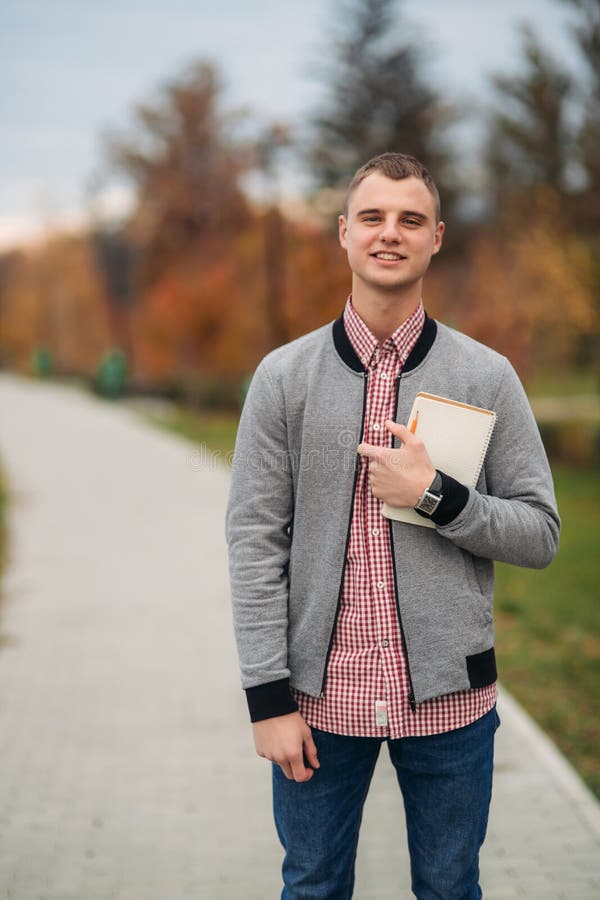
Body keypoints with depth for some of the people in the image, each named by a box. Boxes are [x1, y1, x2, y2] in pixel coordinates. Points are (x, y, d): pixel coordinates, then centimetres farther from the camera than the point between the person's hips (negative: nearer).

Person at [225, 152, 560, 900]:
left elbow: (540, 533, 0)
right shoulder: (284, 376, -1)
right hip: (321, 695, 0)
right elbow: (254, 542, -3)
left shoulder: (487, 377, 0)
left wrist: (437, 497, -16)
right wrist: (268, 697, -8)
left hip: (447, 696, 0)